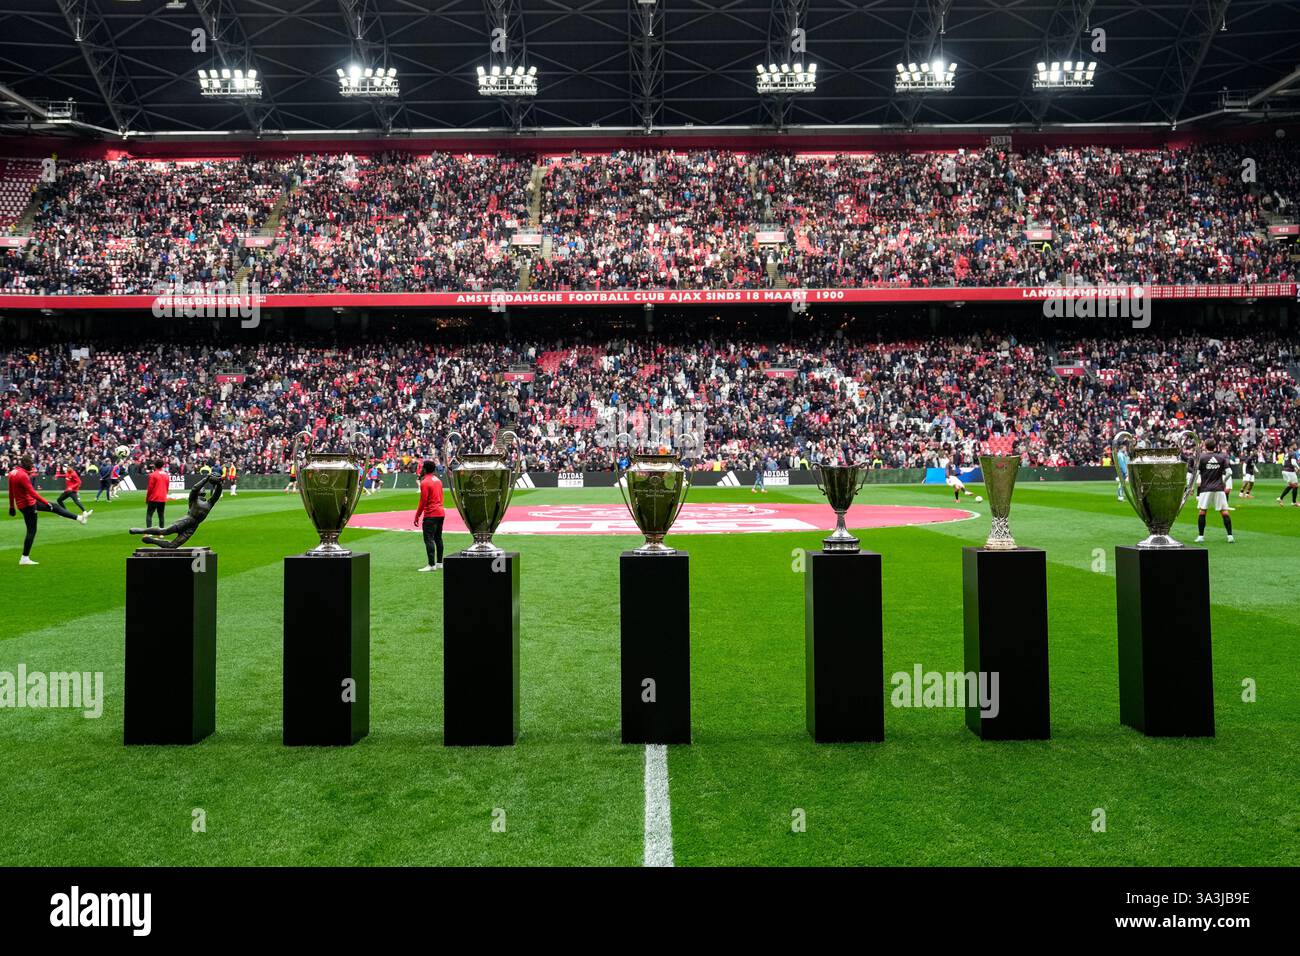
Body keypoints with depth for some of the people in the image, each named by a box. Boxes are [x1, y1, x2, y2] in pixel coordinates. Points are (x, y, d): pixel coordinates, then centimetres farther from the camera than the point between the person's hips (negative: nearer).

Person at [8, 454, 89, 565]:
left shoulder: (12, 473, 5)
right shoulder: (22, 475, -24)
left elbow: (10, 492, 12)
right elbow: (32, 492, -25)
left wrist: (12, 507, 19)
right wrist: (46, 503, -20)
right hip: (27, 505, -10)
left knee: (54, 507, 15)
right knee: (31, 531, -3)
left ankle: (79, 517, 22)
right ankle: (24, 558, 2)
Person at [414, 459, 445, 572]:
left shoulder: (425, 482, -13)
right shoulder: (438, 480, 13)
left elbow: (423, 502, -15)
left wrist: (417, 516, -11)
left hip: (430, 515, -9)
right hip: (441, 513, 9)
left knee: (429, 539, -7)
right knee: (438, 538, 14)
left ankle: (431, 565, -10)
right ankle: (439, 563, 19)